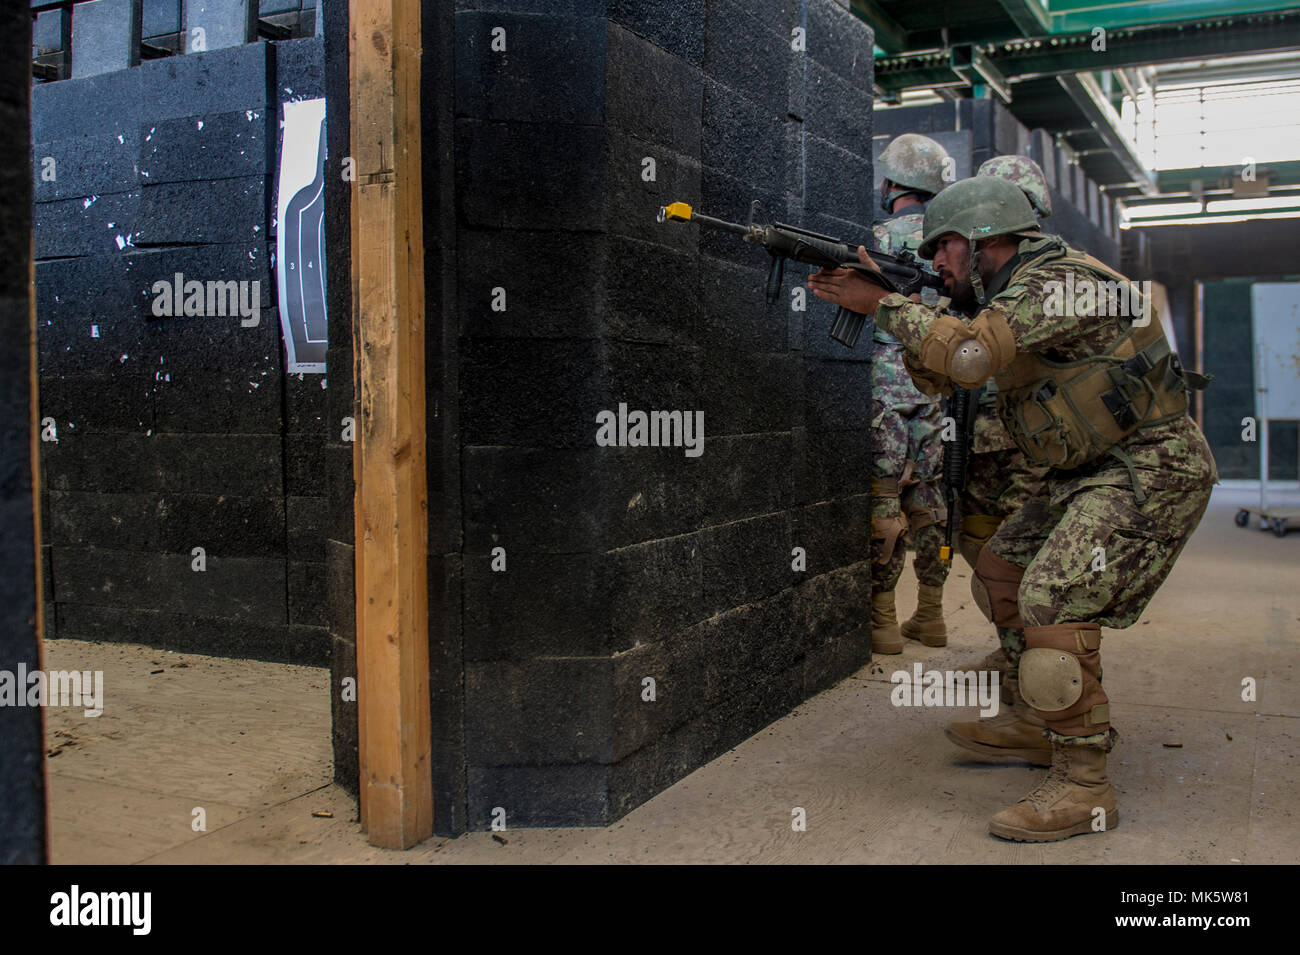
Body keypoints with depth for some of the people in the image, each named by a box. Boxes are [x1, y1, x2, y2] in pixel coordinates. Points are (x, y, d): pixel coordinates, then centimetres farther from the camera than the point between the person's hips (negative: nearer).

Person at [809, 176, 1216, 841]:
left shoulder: (1058, 282, -19)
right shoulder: (1008, 294, 13)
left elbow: (965, 356, -30)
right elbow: (938, 375, 12)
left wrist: (882, 304, -19)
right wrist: (885, 301, -1)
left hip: (1153, 469, -10)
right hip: (1090, 471, 10)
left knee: (1052, 600, -21)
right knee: (1000, 572, 14)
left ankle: (1084, 788, -11)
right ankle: (1080, 714, 28)